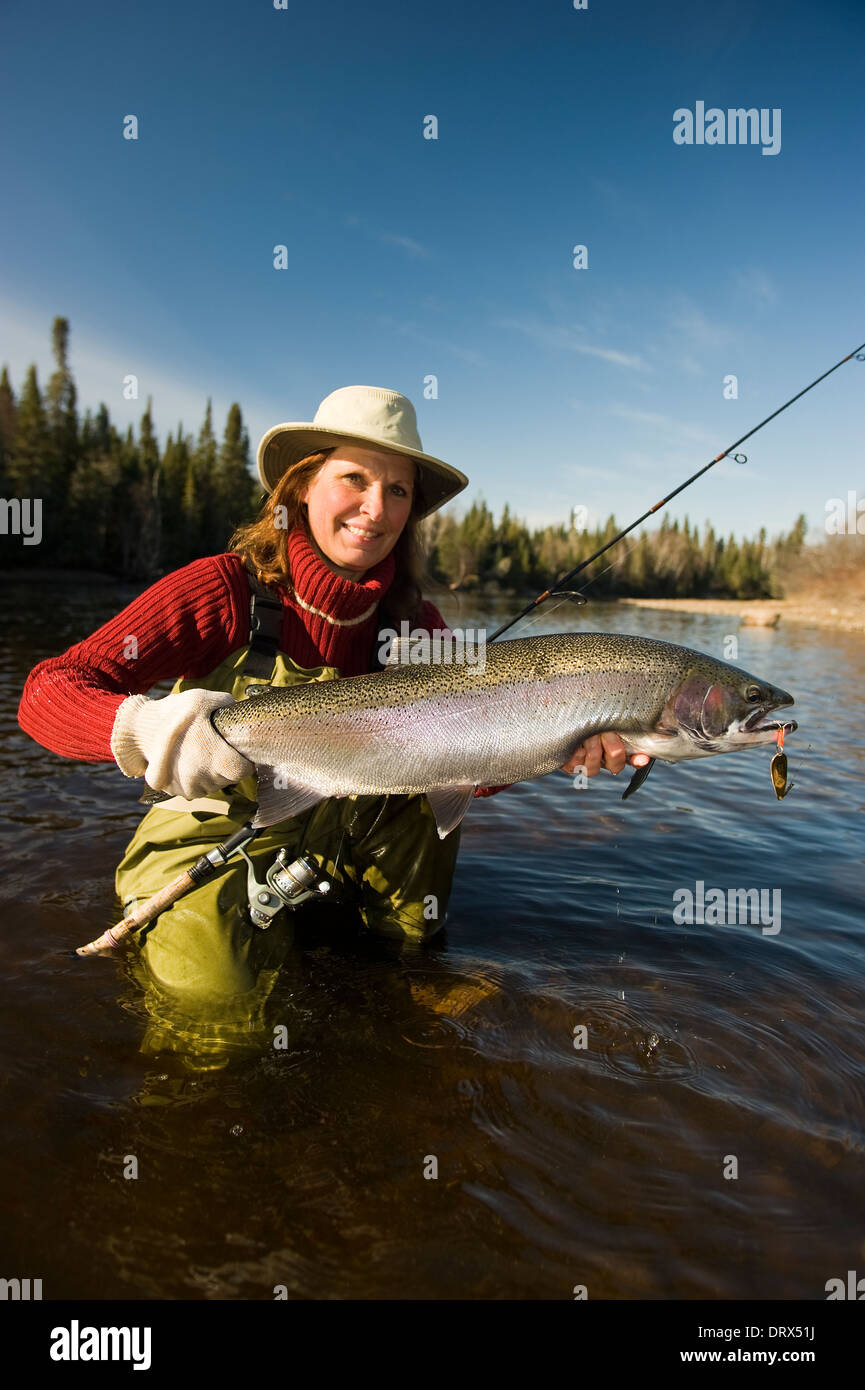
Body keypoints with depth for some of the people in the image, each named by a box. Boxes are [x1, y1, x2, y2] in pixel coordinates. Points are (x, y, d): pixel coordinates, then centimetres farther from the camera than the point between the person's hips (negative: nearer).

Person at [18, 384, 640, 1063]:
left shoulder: (414, 622, -7)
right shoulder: (229, 587, -19)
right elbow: (47, 691, -23)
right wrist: (144, 726, -45)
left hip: (334, 840, 4)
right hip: (211, 838, -4)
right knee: (213, 996, -25)